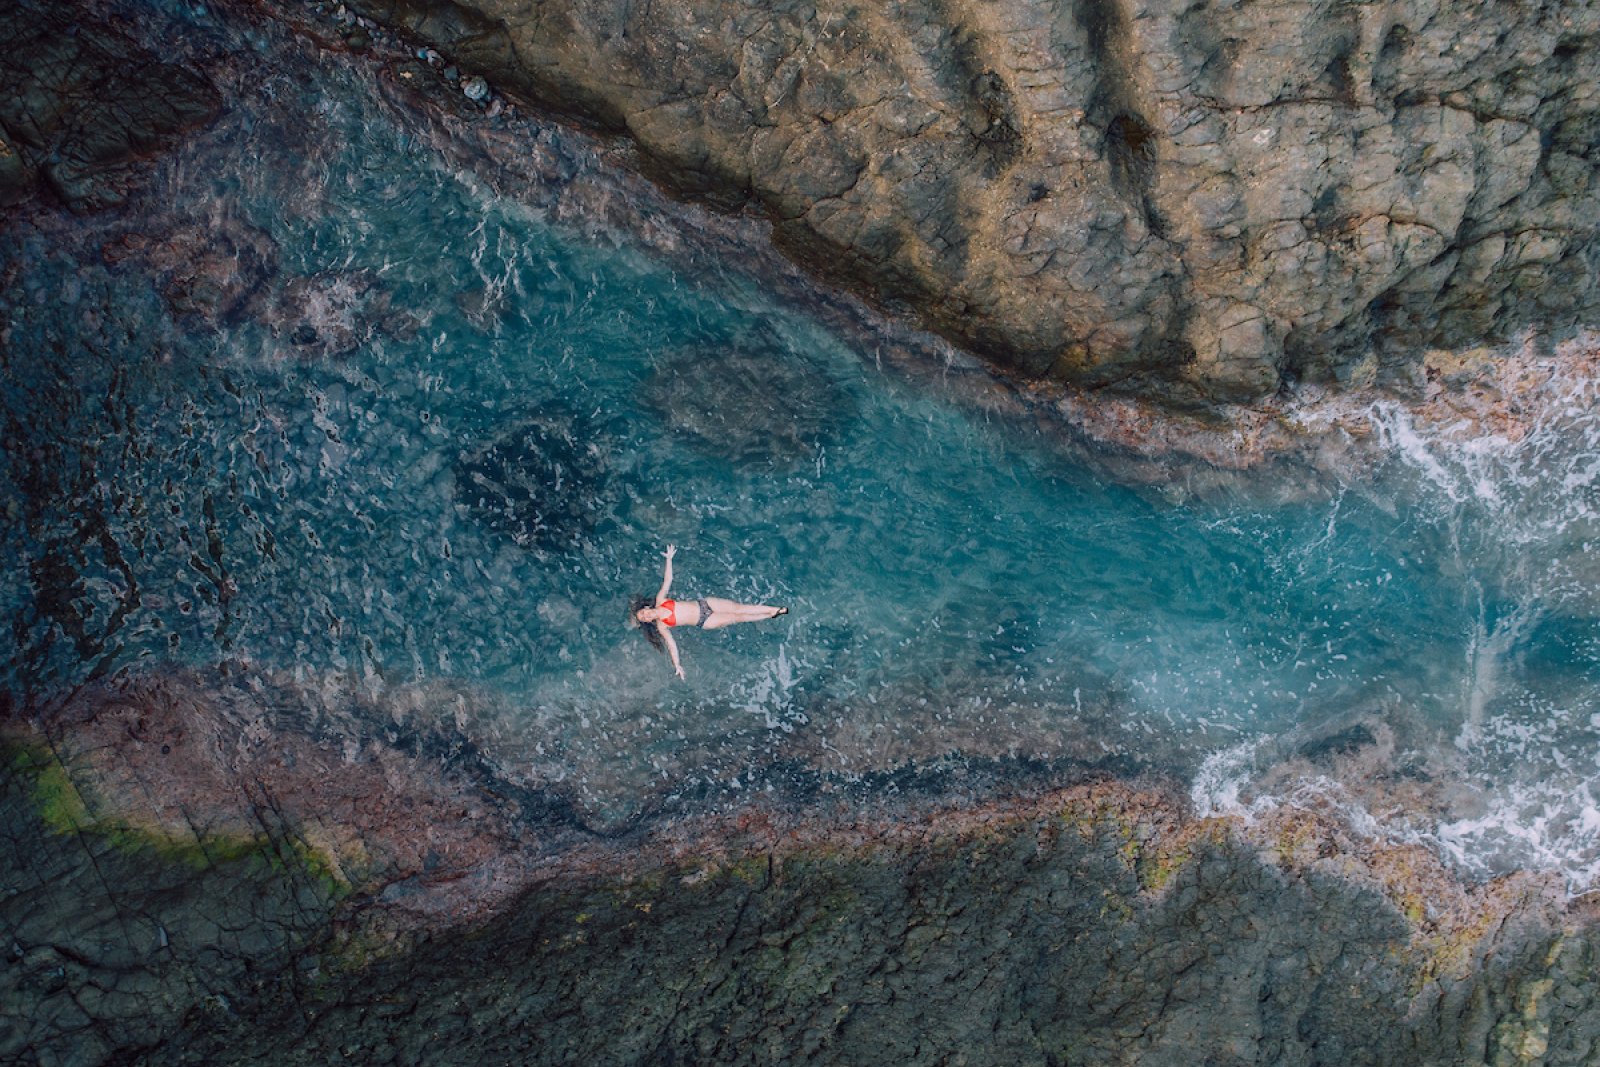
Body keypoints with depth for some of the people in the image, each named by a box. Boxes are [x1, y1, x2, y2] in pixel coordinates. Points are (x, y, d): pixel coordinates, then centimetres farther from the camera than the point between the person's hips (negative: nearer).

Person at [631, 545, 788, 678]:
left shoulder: (660, 600, -2)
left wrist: (669, 558, -7)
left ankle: (776, 609, 0)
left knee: (739, 608, -7)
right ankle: (770, 615, 1)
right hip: (703, 621, -2)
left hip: (703, 603, 2)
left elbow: (667, 579, 0)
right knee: (737, 617, -10)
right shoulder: (661, 626, -8)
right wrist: (677, 665, -21)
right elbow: (671, 643, -12)